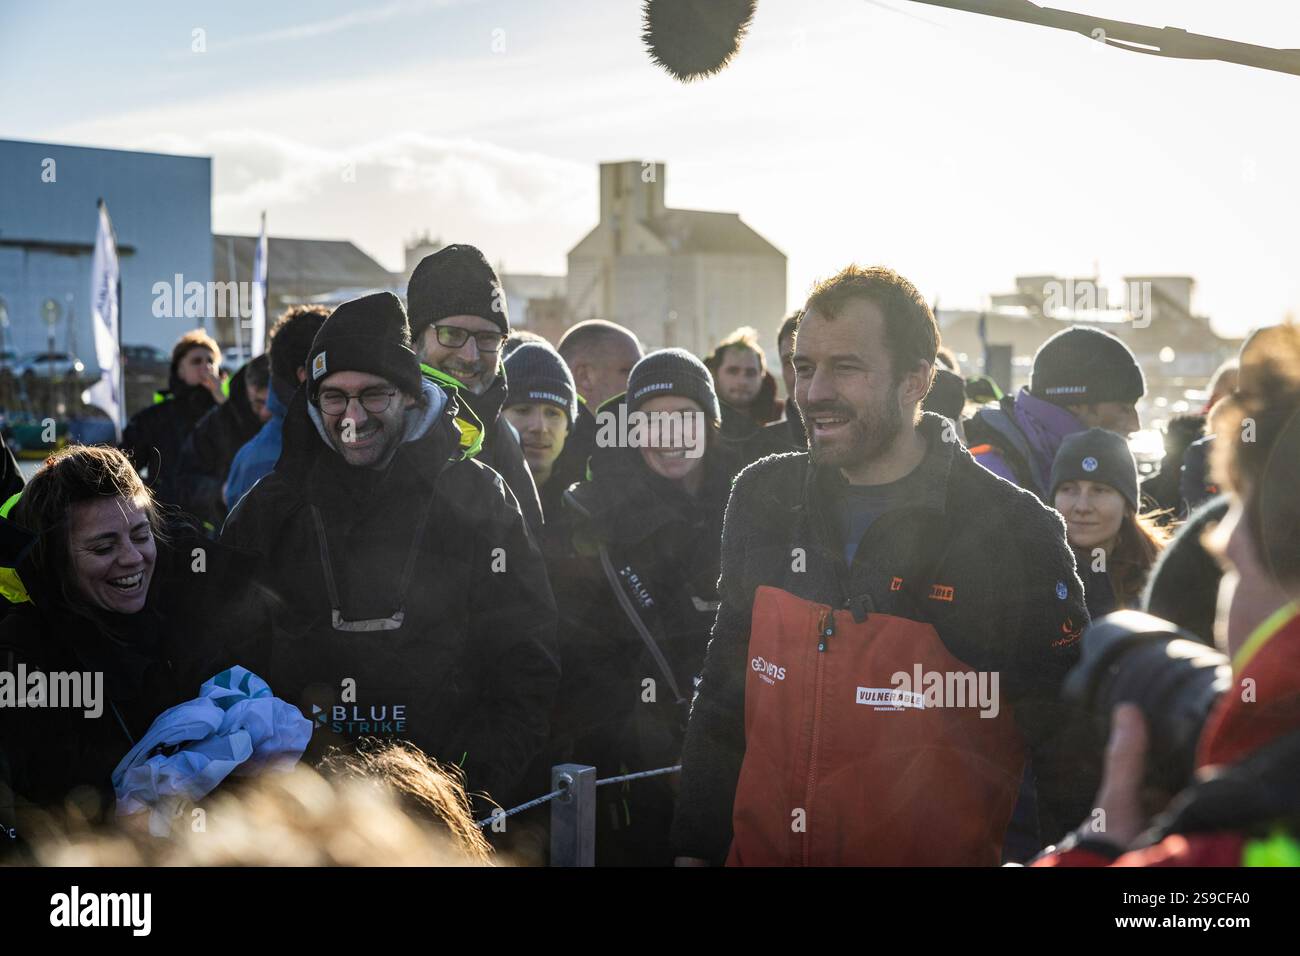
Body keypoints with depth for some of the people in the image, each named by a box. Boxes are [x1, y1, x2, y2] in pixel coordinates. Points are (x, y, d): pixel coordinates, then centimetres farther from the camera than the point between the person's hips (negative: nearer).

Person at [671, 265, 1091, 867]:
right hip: (759, 850, 4)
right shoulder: (762, 500, 2)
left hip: (939, 853, -4)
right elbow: (722, 699, 10)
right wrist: (694, 849, 7)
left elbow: (1069, 742, -7)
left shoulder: (1014, 534, -12)